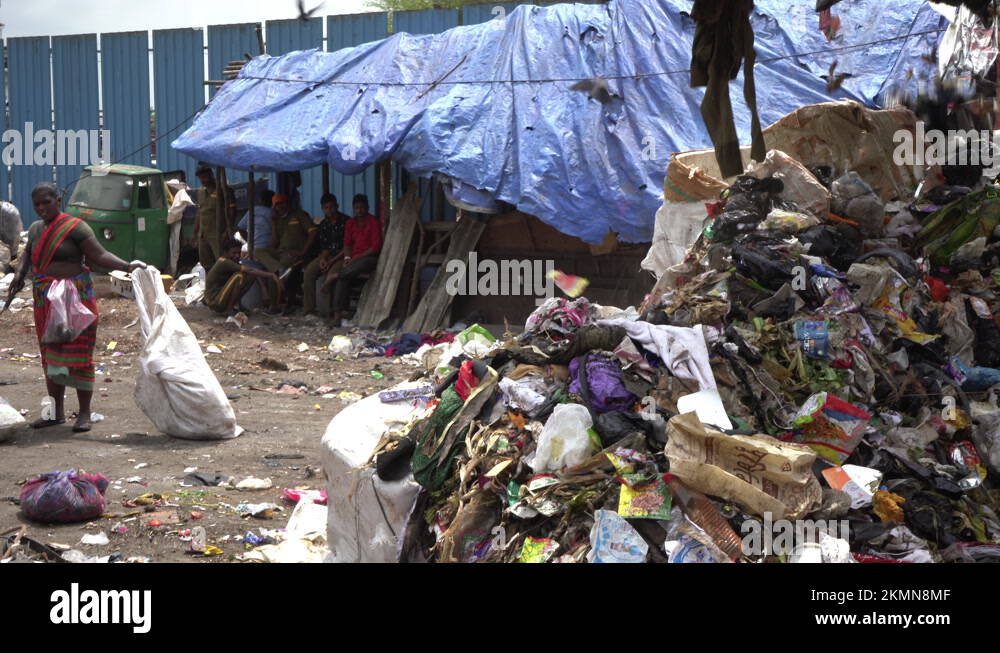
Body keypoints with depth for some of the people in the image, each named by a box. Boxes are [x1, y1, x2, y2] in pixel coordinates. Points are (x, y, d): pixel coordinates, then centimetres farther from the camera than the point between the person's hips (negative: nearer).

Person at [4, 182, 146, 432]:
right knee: (50, 354, 11)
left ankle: (84, 414, -1)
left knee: (78, 353, -5)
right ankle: (57, 412, 20)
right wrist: (20, 274, 11)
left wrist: (127, 266, -27)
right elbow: (29, 254, 29)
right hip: (45, 302, 7)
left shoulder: (75, 227, -9)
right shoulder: (36, 229, 12)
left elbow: (99, 255, -14)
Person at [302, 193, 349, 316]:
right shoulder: (323, 224, 13)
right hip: (328, 255, 6)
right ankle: (308, 310, -17)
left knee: (332, 273, -34)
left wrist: (332, 261, -16)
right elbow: (324, 246, 16)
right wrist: (323, 258, -7)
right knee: (309, 271, -18)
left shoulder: (345, 222, -8)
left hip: (341, 256, -6)